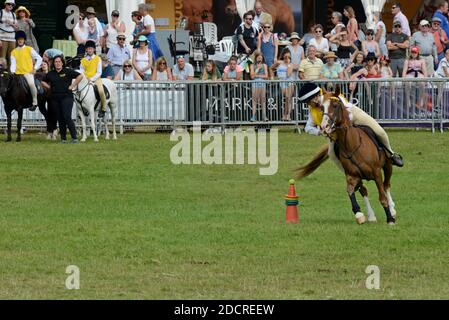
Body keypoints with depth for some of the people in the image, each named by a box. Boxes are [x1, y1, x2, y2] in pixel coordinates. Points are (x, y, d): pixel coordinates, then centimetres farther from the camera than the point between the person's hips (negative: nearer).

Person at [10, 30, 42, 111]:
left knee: (31, 84, -29)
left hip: (28, 72, -4)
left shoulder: (29, 49, 5)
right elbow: (13, 63, 5)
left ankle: (34, 103, -20)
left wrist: (35, 68, -4)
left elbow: (39, 59, 4)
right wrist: (12, 72, -11)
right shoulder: (14, 52, 12)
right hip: (18, 74, 4)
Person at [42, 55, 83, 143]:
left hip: (66, 97, -5)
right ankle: (63, 138, 14)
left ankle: (74, 137, -14)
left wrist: (72, 86, -6)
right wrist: (50, 87, 8)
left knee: (67, 117, -15)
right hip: (55, 99, 5)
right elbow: (43, 82, 25)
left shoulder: (68, 71, -1)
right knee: (60, 119, 8)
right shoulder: (50, 74, 11)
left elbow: (80, 76, -4)